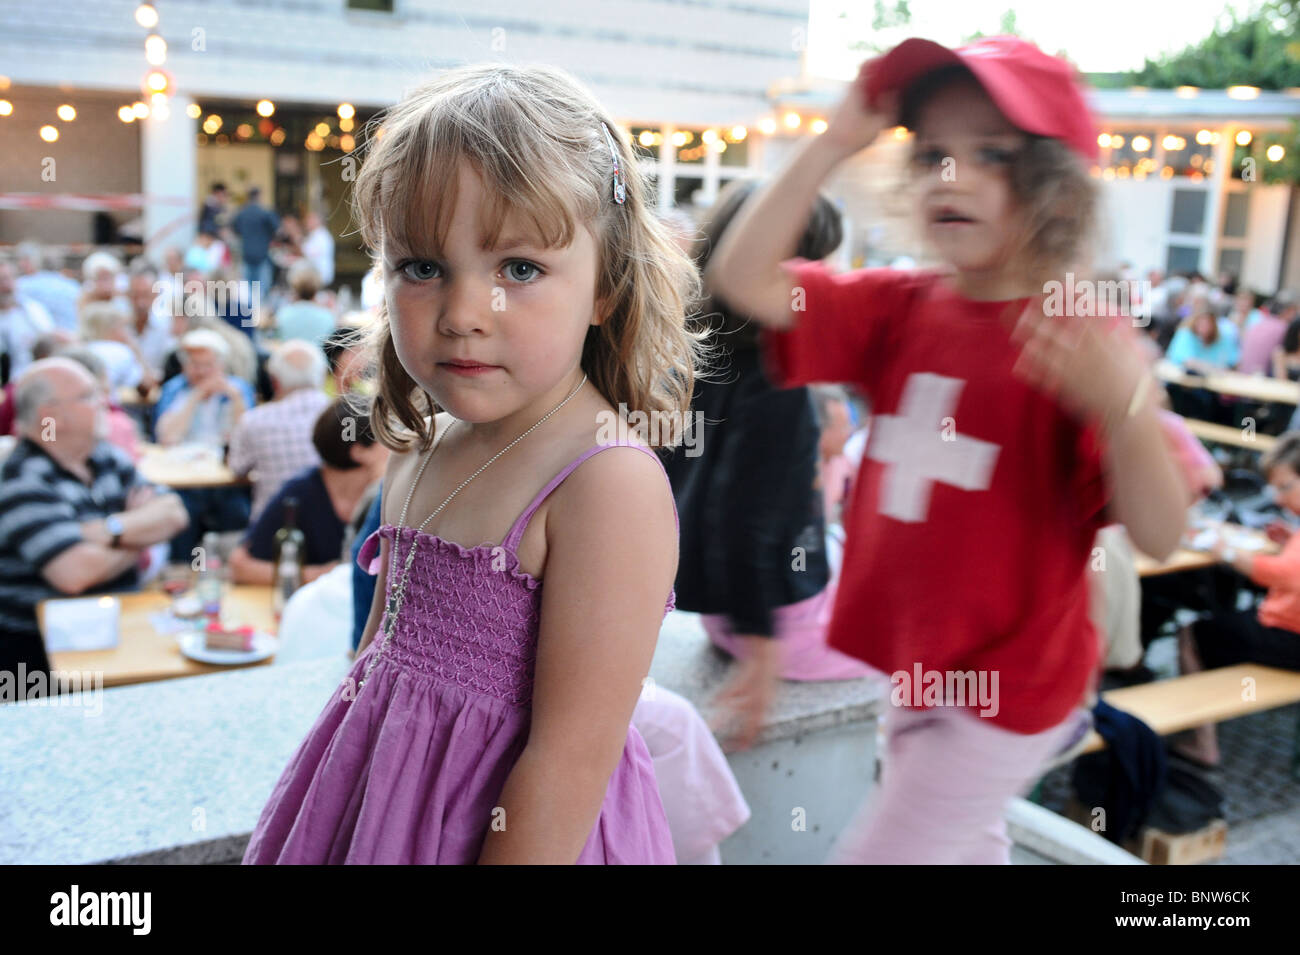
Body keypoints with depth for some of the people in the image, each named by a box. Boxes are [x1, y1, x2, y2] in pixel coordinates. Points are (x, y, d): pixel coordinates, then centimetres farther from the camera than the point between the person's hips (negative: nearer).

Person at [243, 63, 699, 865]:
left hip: (521, 823, -6)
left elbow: (571, 760, -24)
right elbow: (384, 646, 11)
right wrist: (318, 796, 14)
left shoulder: (611, 485, -24)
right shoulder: (420, 454, -1)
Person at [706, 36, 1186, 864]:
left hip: (1008, 687, -6)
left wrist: (1123, 408, -41)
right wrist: (834, 144, -15)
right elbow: (742, 278, -10)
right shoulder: (900, 308, -4)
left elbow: (1158, 537, -22)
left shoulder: (1084, 342, -19)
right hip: (916, 666, 6)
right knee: (963, 847, 27)